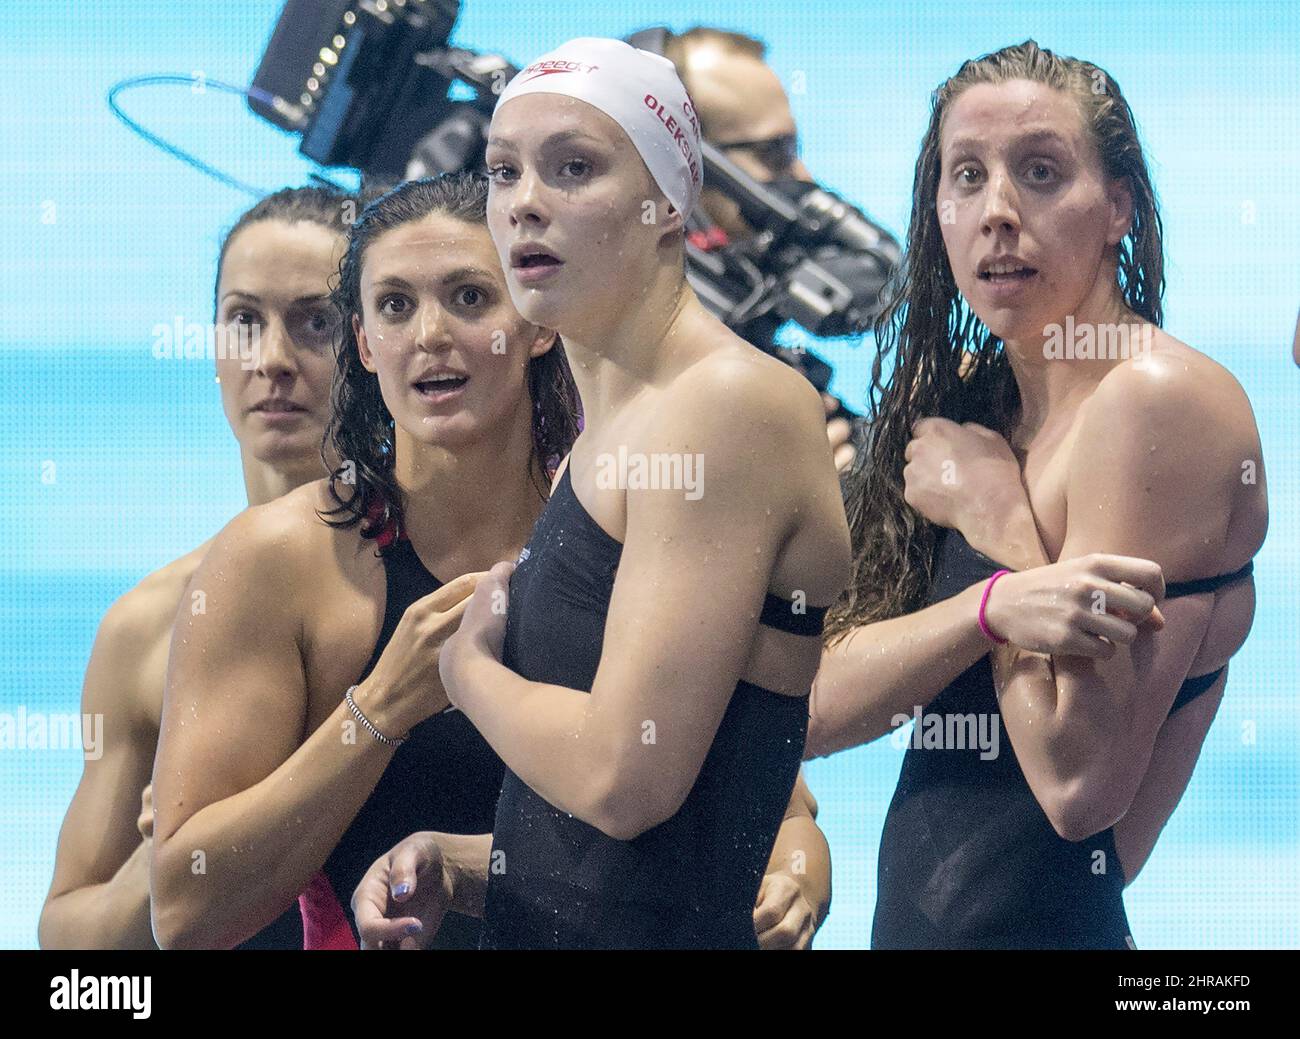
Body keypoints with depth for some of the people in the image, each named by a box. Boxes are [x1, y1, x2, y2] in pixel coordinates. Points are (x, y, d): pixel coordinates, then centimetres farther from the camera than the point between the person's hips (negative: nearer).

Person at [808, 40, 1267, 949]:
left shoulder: (1159, 397, -16)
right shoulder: (974, 401, 7)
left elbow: (1081, 780, -22)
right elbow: (821, 708, -4)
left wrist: (995, 516, -13)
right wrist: (996, 603, -21)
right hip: (915, 918, 8)